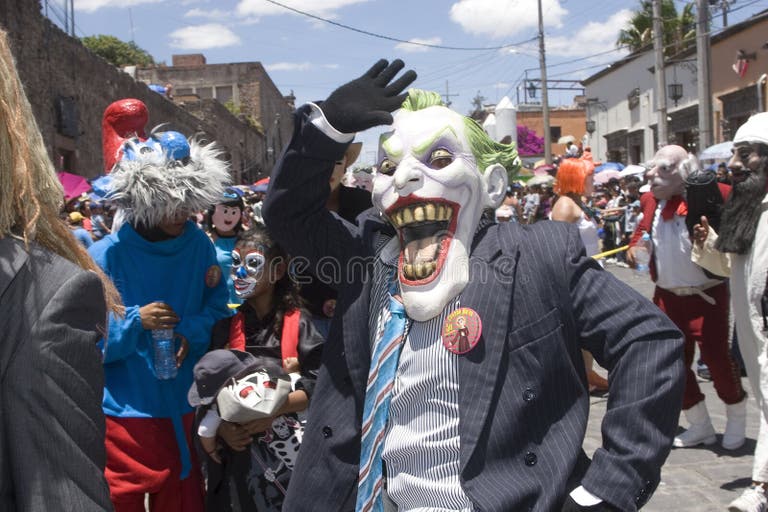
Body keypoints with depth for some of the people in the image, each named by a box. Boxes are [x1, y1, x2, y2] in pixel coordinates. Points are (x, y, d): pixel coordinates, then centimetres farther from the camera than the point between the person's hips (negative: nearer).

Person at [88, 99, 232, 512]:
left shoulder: (197, 244, 0)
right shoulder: (106, 256, -12)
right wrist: (135, 322, -23)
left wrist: (191, 332, -12)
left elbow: (216, 307, 7)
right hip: (123, 411, -3)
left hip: (182, 405, 4)